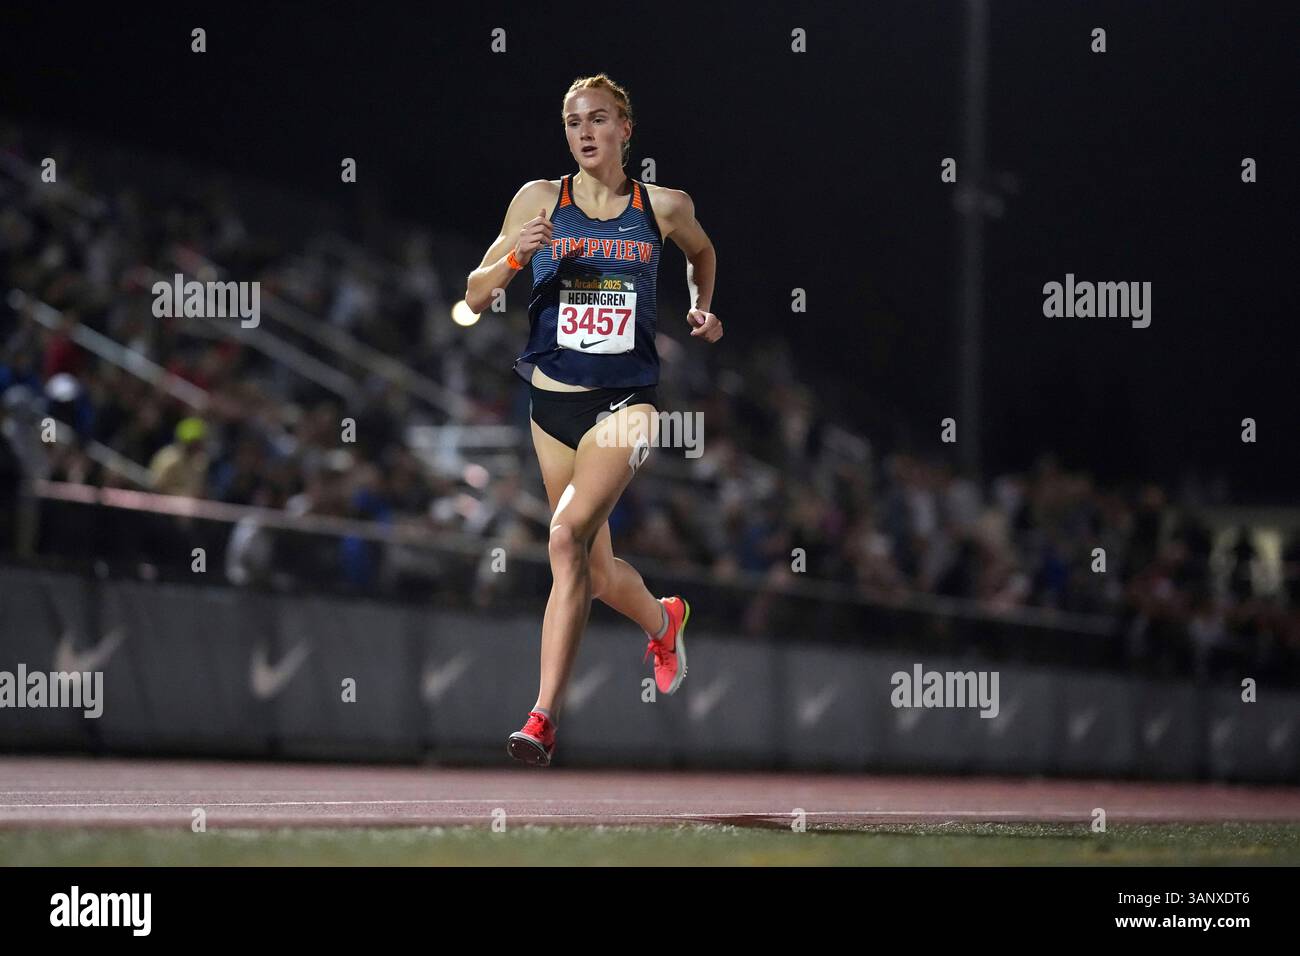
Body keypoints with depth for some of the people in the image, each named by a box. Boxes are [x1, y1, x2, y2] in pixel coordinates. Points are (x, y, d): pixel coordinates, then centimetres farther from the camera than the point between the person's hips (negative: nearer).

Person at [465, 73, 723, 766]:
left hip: (626, 400, -3)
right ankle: (663, 620, 46)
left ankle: (544, 716, -26)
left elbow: (701, 253, 26)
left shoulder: (666, 207, 2)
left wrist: (702, 309, 11)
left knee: (568, 535, -25)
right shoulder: (539, 200, 1)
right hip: (553, 399, 3)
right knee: (595, 573, 10)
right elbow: (475, 298, 1)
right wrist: (515, 256, -16)